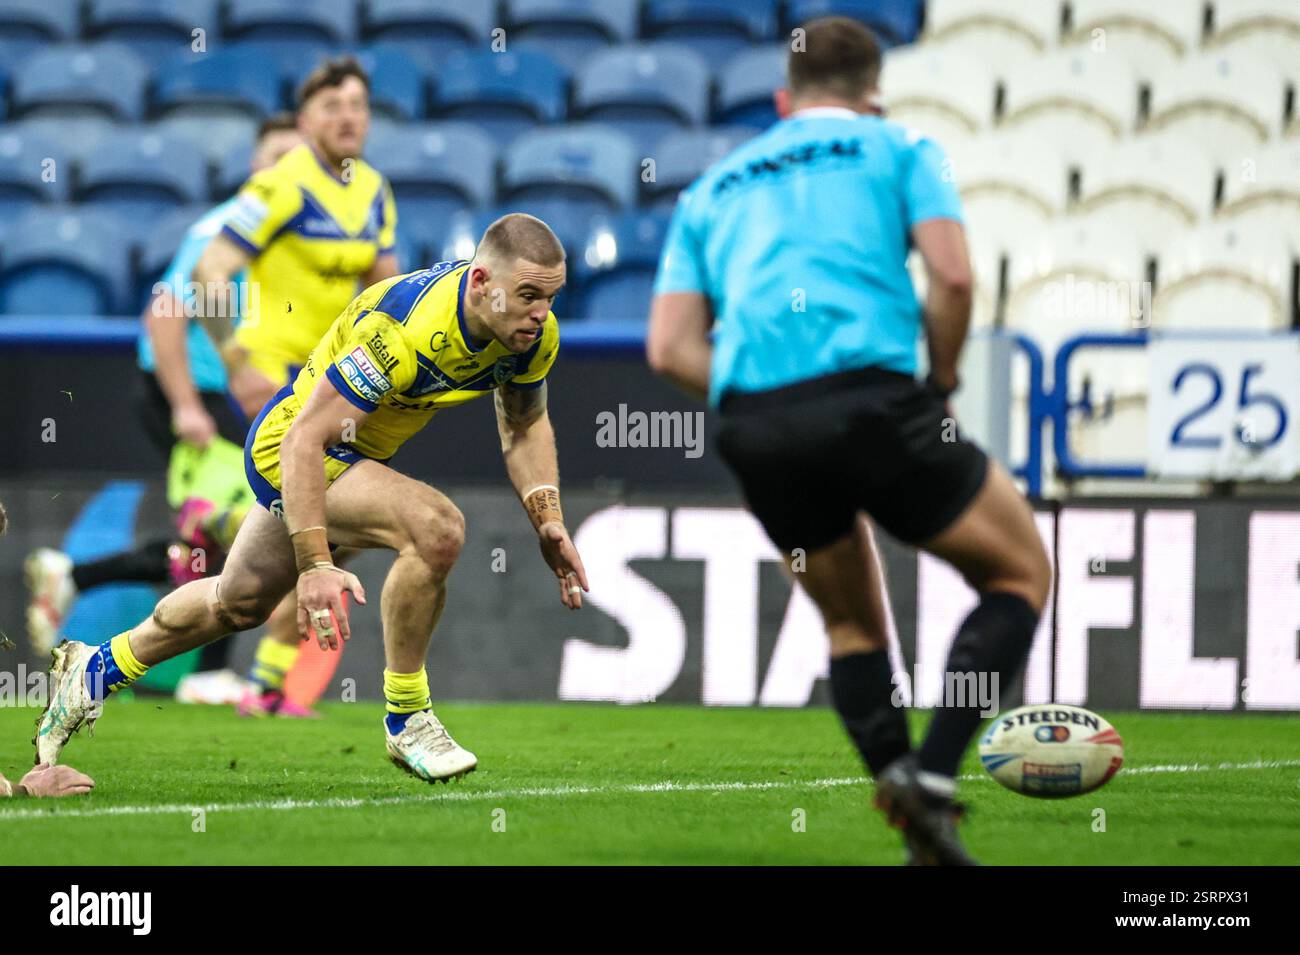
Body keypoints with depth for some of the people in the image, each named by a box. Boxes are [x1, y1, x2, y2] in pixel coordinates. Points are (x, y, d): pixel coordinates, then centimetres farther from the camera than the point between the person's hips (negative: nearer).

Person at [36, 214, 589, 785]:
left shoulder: (534, 333, -15)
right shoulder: (402, 330, -37)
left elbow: (525, 426, 6)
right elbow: (304, 439, -36)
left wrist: (548, 522, -6)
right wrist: (314, 563, -41)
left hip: (359, 455, 8)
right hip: (288, 448, -8)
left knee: (239, 604, 25)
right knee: (435, 528, -31)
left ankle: (96, 670, 48)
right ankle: (405, 719, -16)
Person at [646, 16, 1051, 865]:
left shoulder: (712, 189, 26)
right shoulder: (897, 149, 15)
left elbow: (671, 348, 13)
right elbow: (953, 276, -3)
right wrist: (942, 383, 10)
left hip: (751, 424, 4)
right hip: (872, 397, -4)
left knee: (852, 623, 24)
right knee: (1021, 574, 12)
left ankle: (897, 780, 1)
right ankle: (934, 778, -5)